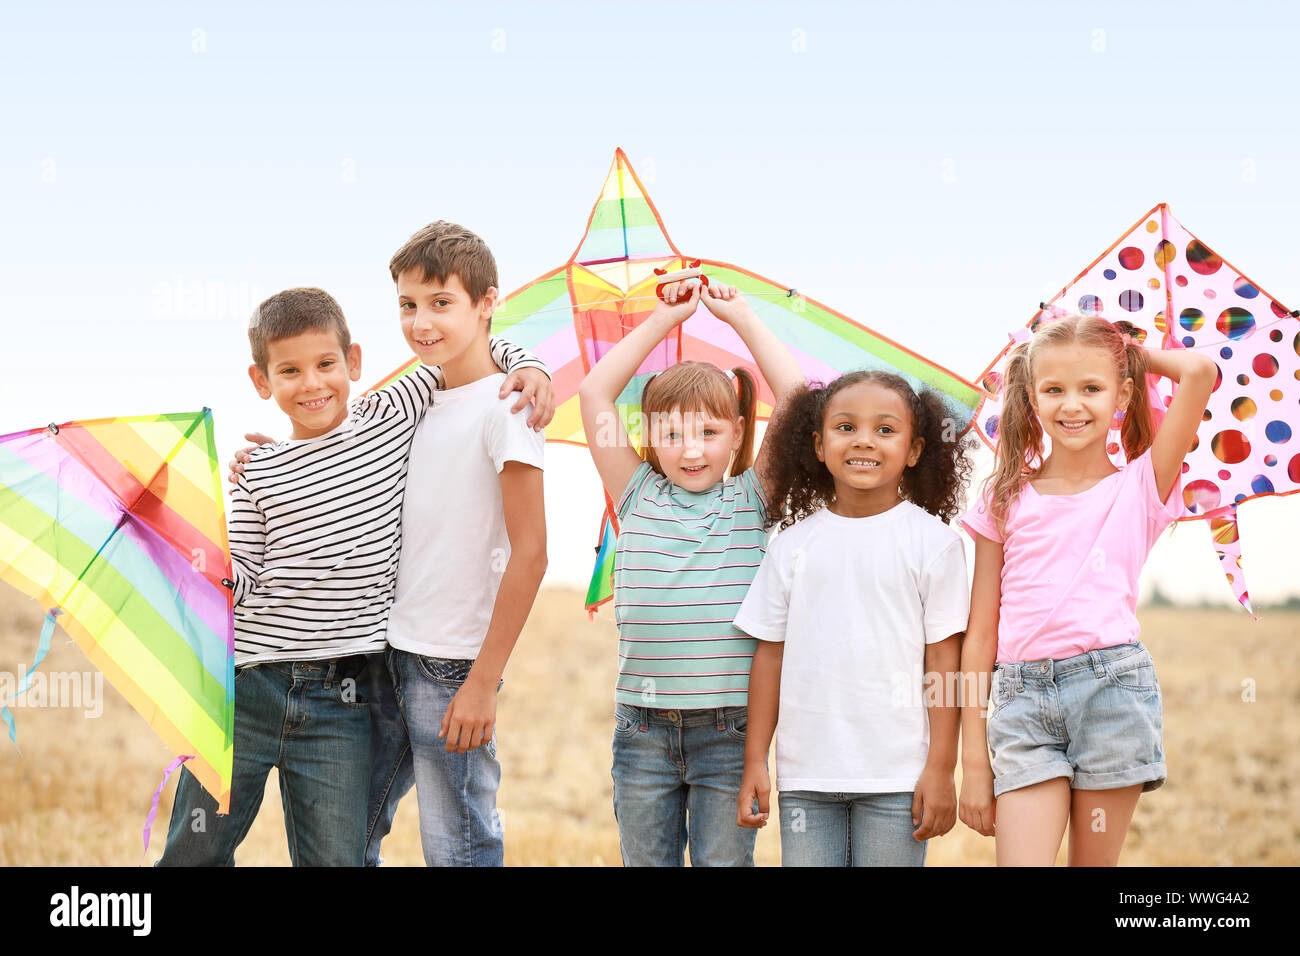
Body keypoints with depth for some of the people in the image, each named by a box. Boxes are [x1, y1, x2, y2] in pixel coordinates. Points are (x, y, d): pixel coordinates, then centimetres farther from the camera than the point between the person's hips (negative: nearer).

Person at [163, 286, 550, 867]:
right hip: (245, 688, 0)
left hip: (338, 701, 0)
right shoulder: (257, 474, 3)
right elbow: (242, 584, 2)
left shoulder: (391, 419, 5)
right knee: (195, 853, 6)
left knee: (335, 859, 1)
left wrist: (526, 366, 0)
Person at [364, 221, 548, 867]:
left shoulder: (503, 407, -12)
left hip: (452, 667, -8)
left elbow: (530, 553, -16)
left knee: (458, 849, -2)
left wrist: (482, 683, -17)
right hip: (389, 657, 8)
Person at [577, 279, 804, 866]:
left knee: (723, 861, 2)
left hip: (729, 726, -2)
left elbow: (797, 401, -2)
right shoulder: (639, 498, 8)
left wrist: (743, 319, 4)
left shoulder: (750, 499, 5)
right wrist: (665, 318, 7)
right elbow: (594, 394, 4)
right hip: (643, 726, 2)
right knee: (645, 862, 8)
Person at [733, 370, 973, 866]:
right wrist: (755, 760, 7)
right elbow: (771, 654, 9)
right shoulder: (794, 544, 7)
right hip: (805, 777, 3)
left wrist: (941, 768, -5)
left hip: (897, 776, -2)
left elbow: (943, 658, -2)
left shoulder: (932, 541, -1)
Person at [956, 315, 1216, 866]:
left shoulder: (1140, 487, 7)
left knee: (1094, 861, 5)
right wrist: (973, 760, 4)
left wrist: (1137, 354, 13)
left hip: (1114, 688, -1)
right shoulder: (1006, 500, 11)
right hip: (1024, 699, 1)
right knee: (1021, 860, -14)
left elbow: (1198, 371, -7)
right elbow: (980, 634, 9)